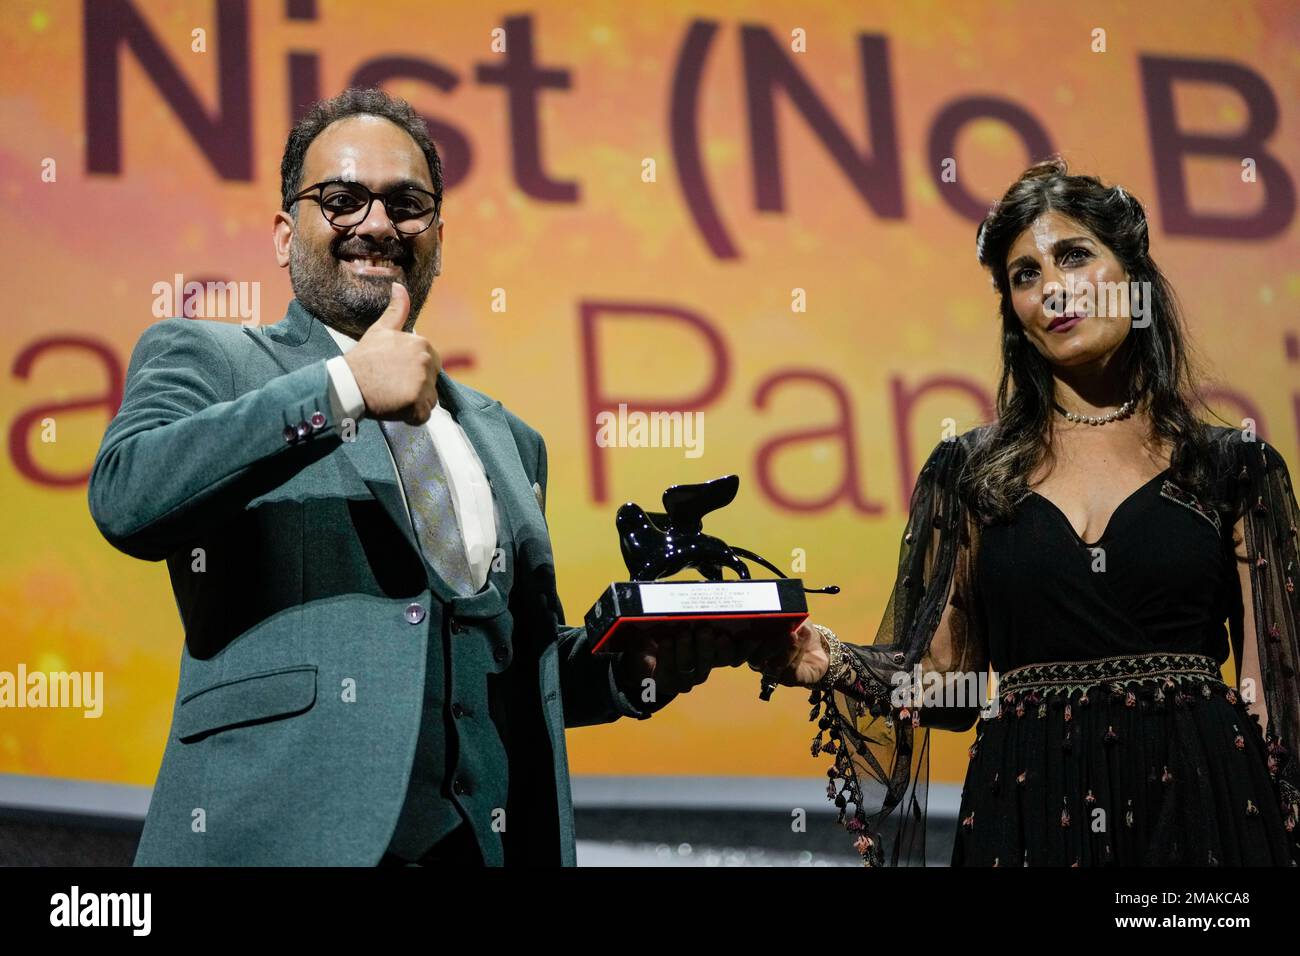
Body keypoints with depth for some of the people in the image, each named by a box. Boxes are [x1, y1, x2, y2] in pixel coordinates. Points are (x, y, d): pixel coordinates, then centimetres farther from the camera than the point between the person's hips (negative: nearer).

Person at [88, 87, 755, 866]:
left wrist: (636, 666, 6)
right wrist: (342, 386, -15)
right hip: (280, 834, -4)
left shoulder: (506, 438, 21)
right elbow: (126, 498, -12)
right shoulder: (203, 358, 7)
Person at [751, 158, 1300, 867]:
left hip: (1200, 806, -1)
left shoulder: (1234, 466, 4)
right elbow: (948, 685, 6)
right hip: (1025, 808, 1)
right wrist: (832, 663, -12)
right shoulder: (969, 470, 6)